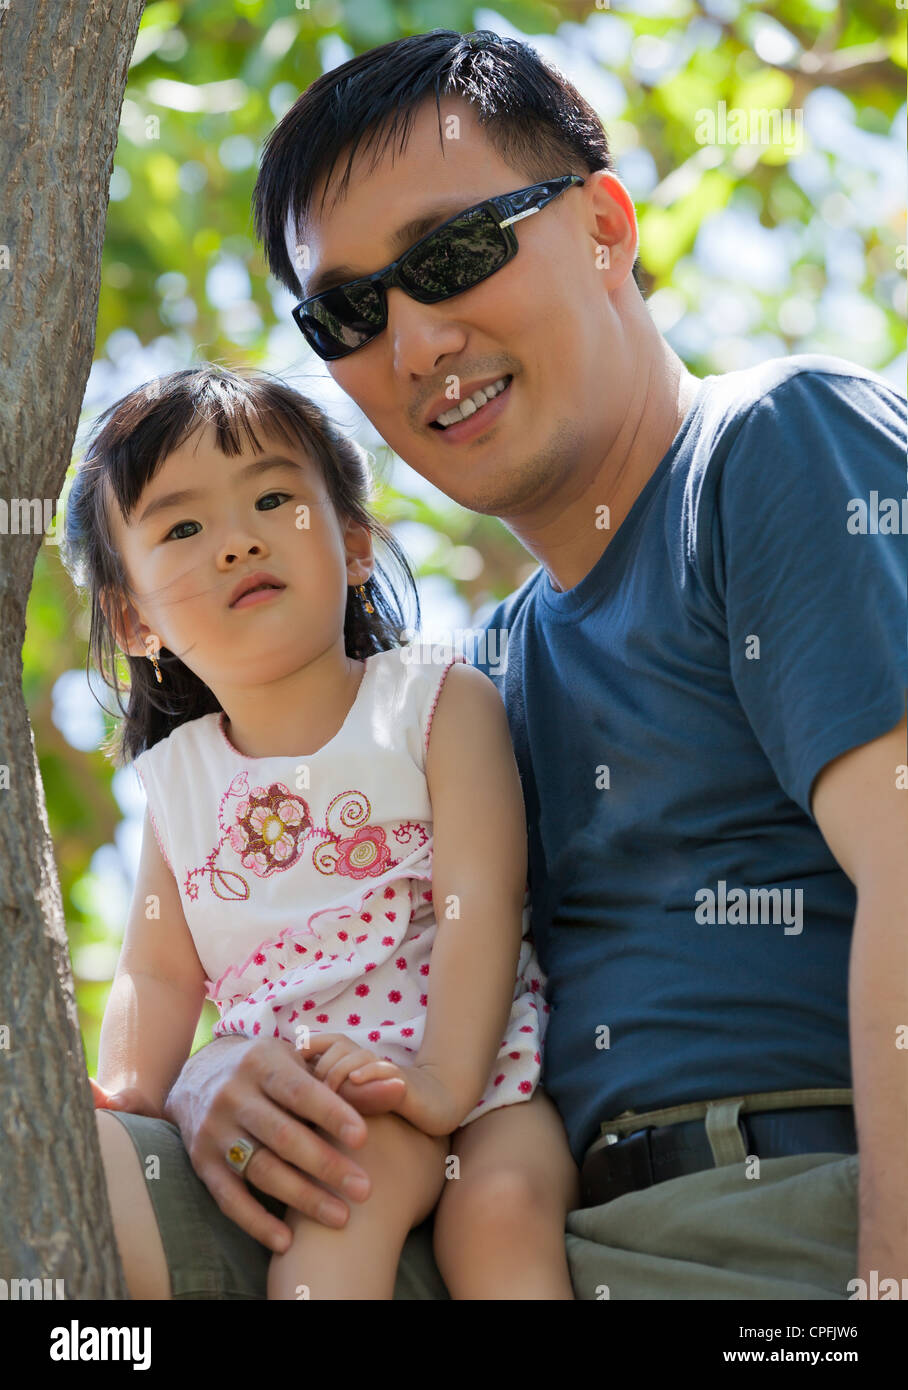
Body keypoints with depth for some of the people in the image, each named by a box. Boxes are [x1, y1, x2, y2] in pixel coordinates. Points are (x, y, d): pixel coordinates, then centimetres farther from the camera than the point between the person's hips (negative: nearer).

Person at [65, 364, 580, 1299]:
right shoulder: (178, 779, 14)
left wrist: (443, 1079, -21)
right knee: (363, 1165, -33)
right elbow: (158, 972, 14)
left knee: (504, 1203, -30)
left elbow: (480, 904, -7)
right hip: (291, 1093, 1)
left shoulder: (440, 704, 3)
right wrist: (119, 1116, -5)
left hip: (477, 1057, -1)